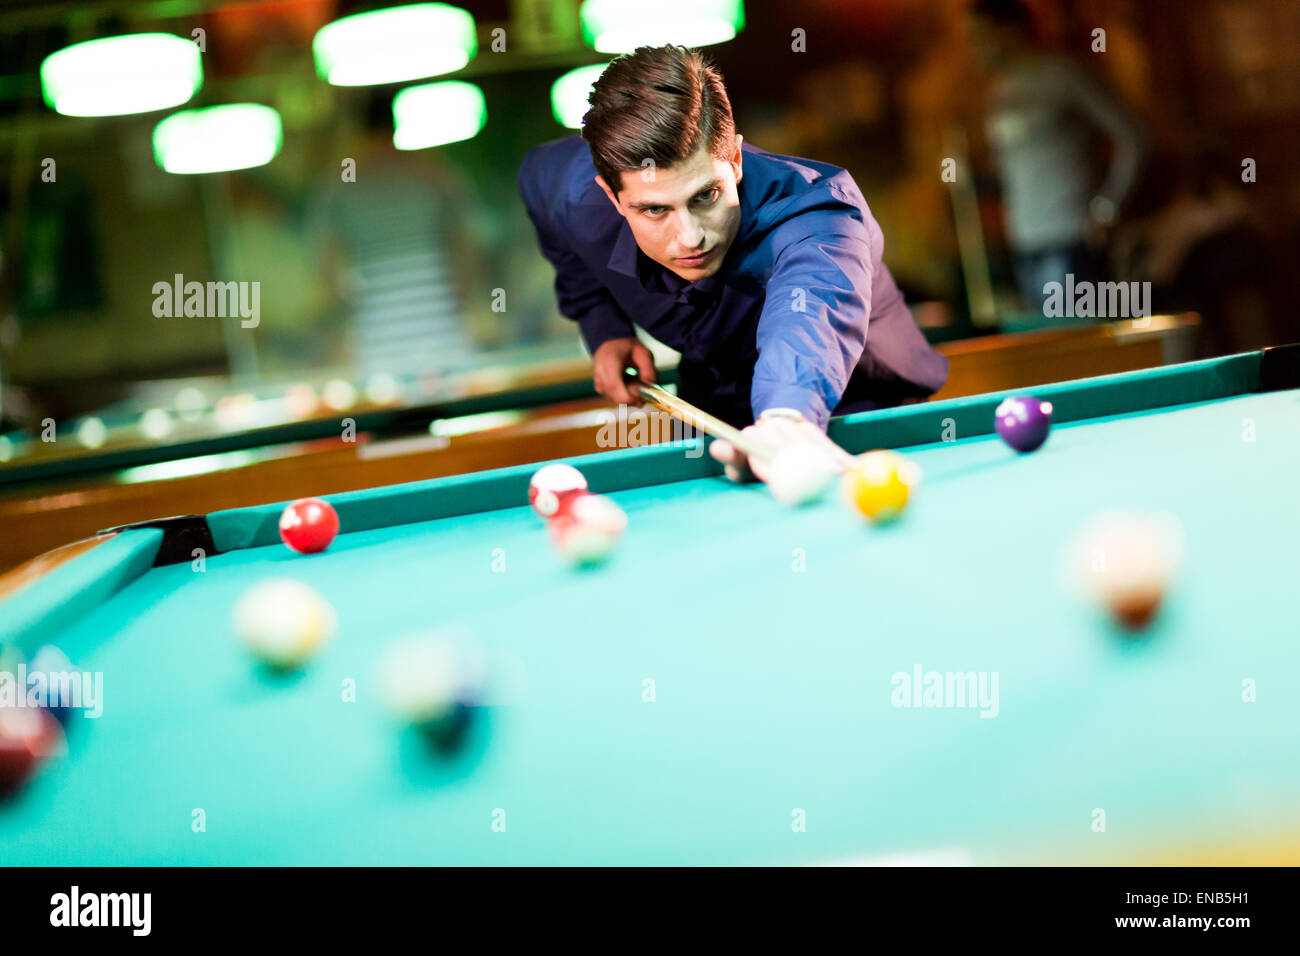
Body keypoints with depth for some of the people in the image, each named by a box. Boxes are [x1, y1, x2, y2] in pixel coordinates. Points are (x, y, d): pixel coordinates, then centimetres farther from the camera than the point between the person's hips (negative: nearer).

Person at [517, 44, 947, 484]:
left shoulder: (816, 208, -41)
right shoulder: (572, 194, -26)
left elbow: (805, 313, -65)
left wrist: (785, 416, -88)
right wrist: (604, 329, -8)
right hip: (709, 409, 3)